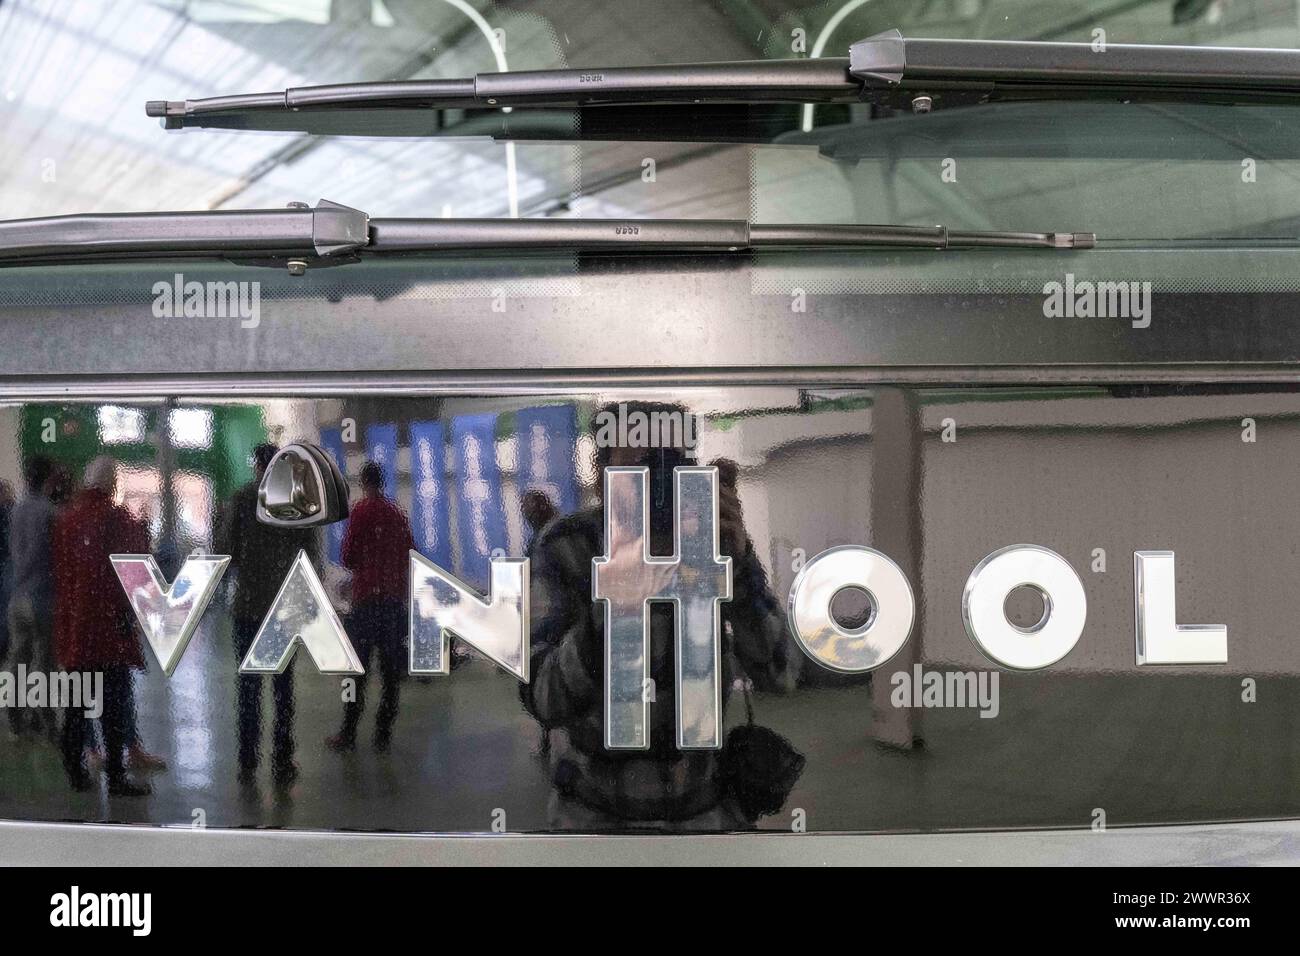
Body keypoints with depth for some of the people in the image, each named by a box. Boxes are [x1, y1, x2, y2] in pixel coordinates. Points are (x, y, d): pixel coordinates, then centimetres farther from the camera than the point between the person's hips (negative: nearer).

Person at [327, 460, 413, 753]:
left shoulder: (360, 511, -5)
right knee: (391, 671, 6)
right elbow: (410, 557, 12)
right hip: (396, 598, 5)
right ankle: (383, 734, 8)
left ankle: (348, 734, 1)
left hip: (366, 598, -4)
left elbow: (348, 558, -6)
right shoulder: (398, 514, 10)